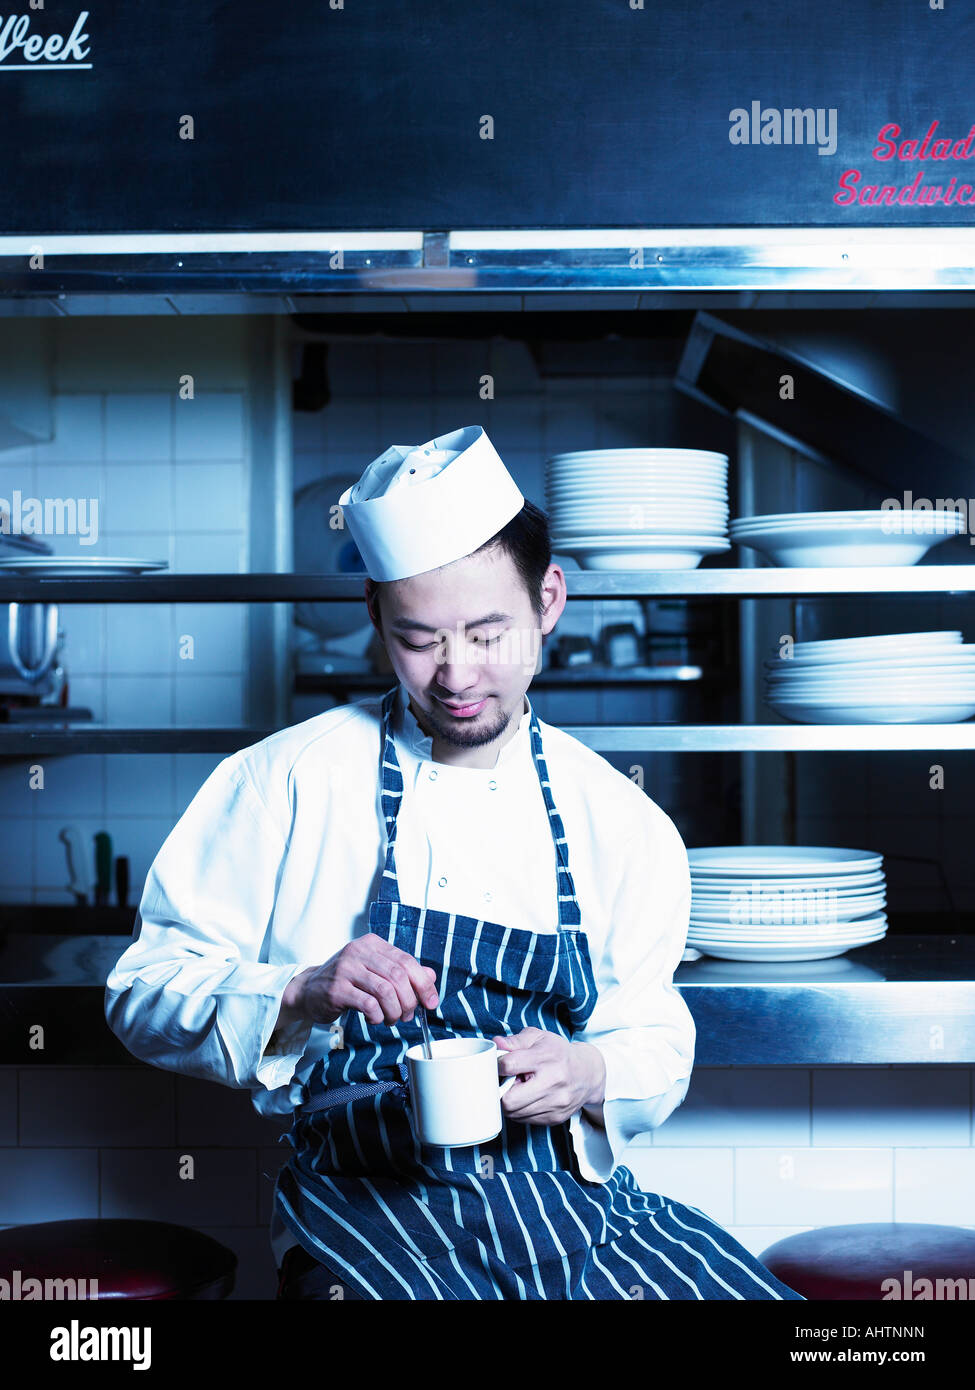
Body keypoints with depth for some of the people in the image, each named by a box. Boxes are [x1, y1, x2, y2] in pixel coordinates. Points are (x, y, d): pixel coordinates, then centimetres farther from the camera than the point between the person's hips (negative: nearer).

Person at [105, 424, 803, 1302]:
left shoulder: (623, 824, 8)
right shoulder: (287, 781, 0)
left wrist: (587, 1075, -8)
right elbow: (144, 992, -1)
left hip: (571, 1194, 4)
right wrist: (301, 995, -20)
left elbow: (657, 1041, 15)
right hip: (367, 1208, -3)